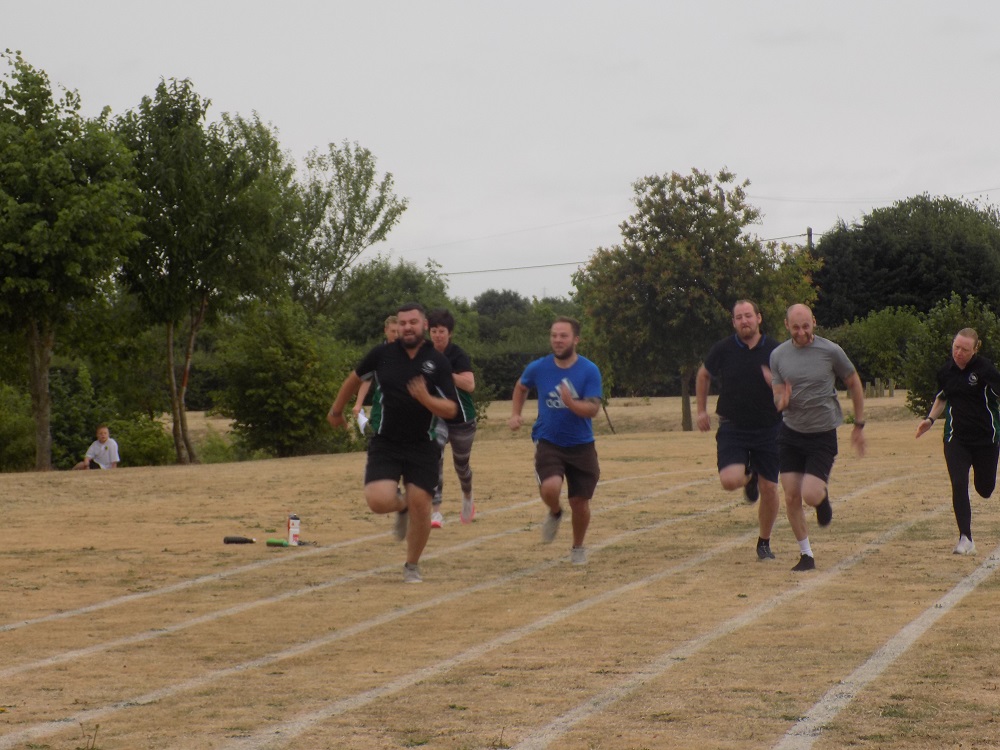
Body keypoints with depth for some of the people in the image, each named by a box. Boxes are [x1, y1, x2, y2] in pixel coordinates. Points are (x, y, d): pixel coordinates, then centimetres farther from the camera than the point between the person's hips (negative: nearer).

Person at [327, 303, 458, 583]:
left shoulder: (438, 362, -6)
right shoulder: (382, 354, -2)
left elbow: (451, 410, -9)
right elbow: (354, 379, 16)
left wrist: (426, 399, -28)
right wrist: (336, 411, 27)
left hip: (424, 445, -1)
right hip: (385, 442, 1)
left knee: (420, 505, -6)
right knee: (379, 501, -18)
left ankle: (412, 566, 19)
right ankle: (402, 507, 22)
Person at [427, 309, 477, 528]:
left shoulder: (458, 355, -16)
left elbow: (469, 384, -31)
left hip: (461, 419, -3)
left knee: (461, 465, 14)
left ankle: (468, 498, 45)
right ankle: (436, 512, -16)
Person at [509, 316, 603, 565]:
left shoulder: (589, 371, -10)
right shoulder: (538, 368, -4)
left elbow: (593, 409, -18)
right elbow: (521, 386, 20)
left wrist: (571, 402, -36)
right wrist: (515, 414, 9)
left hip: (581, 445, 0)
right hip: (548, 443, 0)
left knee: (579, 502, 4)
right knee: (550, 488, -27)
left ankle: (578, 548, 31)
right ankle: (554, 513, 10)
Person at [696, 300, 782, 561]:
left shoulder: (775, 351, -3)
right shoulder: (723, 349, -1)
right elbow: (703, 376, 17)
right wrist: (701, 410, 13)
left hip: (769, 429, 0)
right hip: (732, 429, 0)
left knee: (769, 490, 2)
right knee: (730, 480, -21)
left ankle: (764, 542, 24)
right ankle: (749, 477, 18)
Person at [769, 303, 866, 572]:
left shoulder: (830, 351, -9)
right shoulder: (778, 355, -1)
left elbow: (854, 384, 4)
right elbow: (778, 401, 3)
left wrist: (859, 425, 7)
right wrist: (782, 399, -22)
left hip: (823, 434, -3)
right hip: (790, 433, 3)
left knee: (810, 495, -15)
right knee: (792, 498, -1)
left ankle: (823, 496, 23)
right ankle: (806, 555, 13)